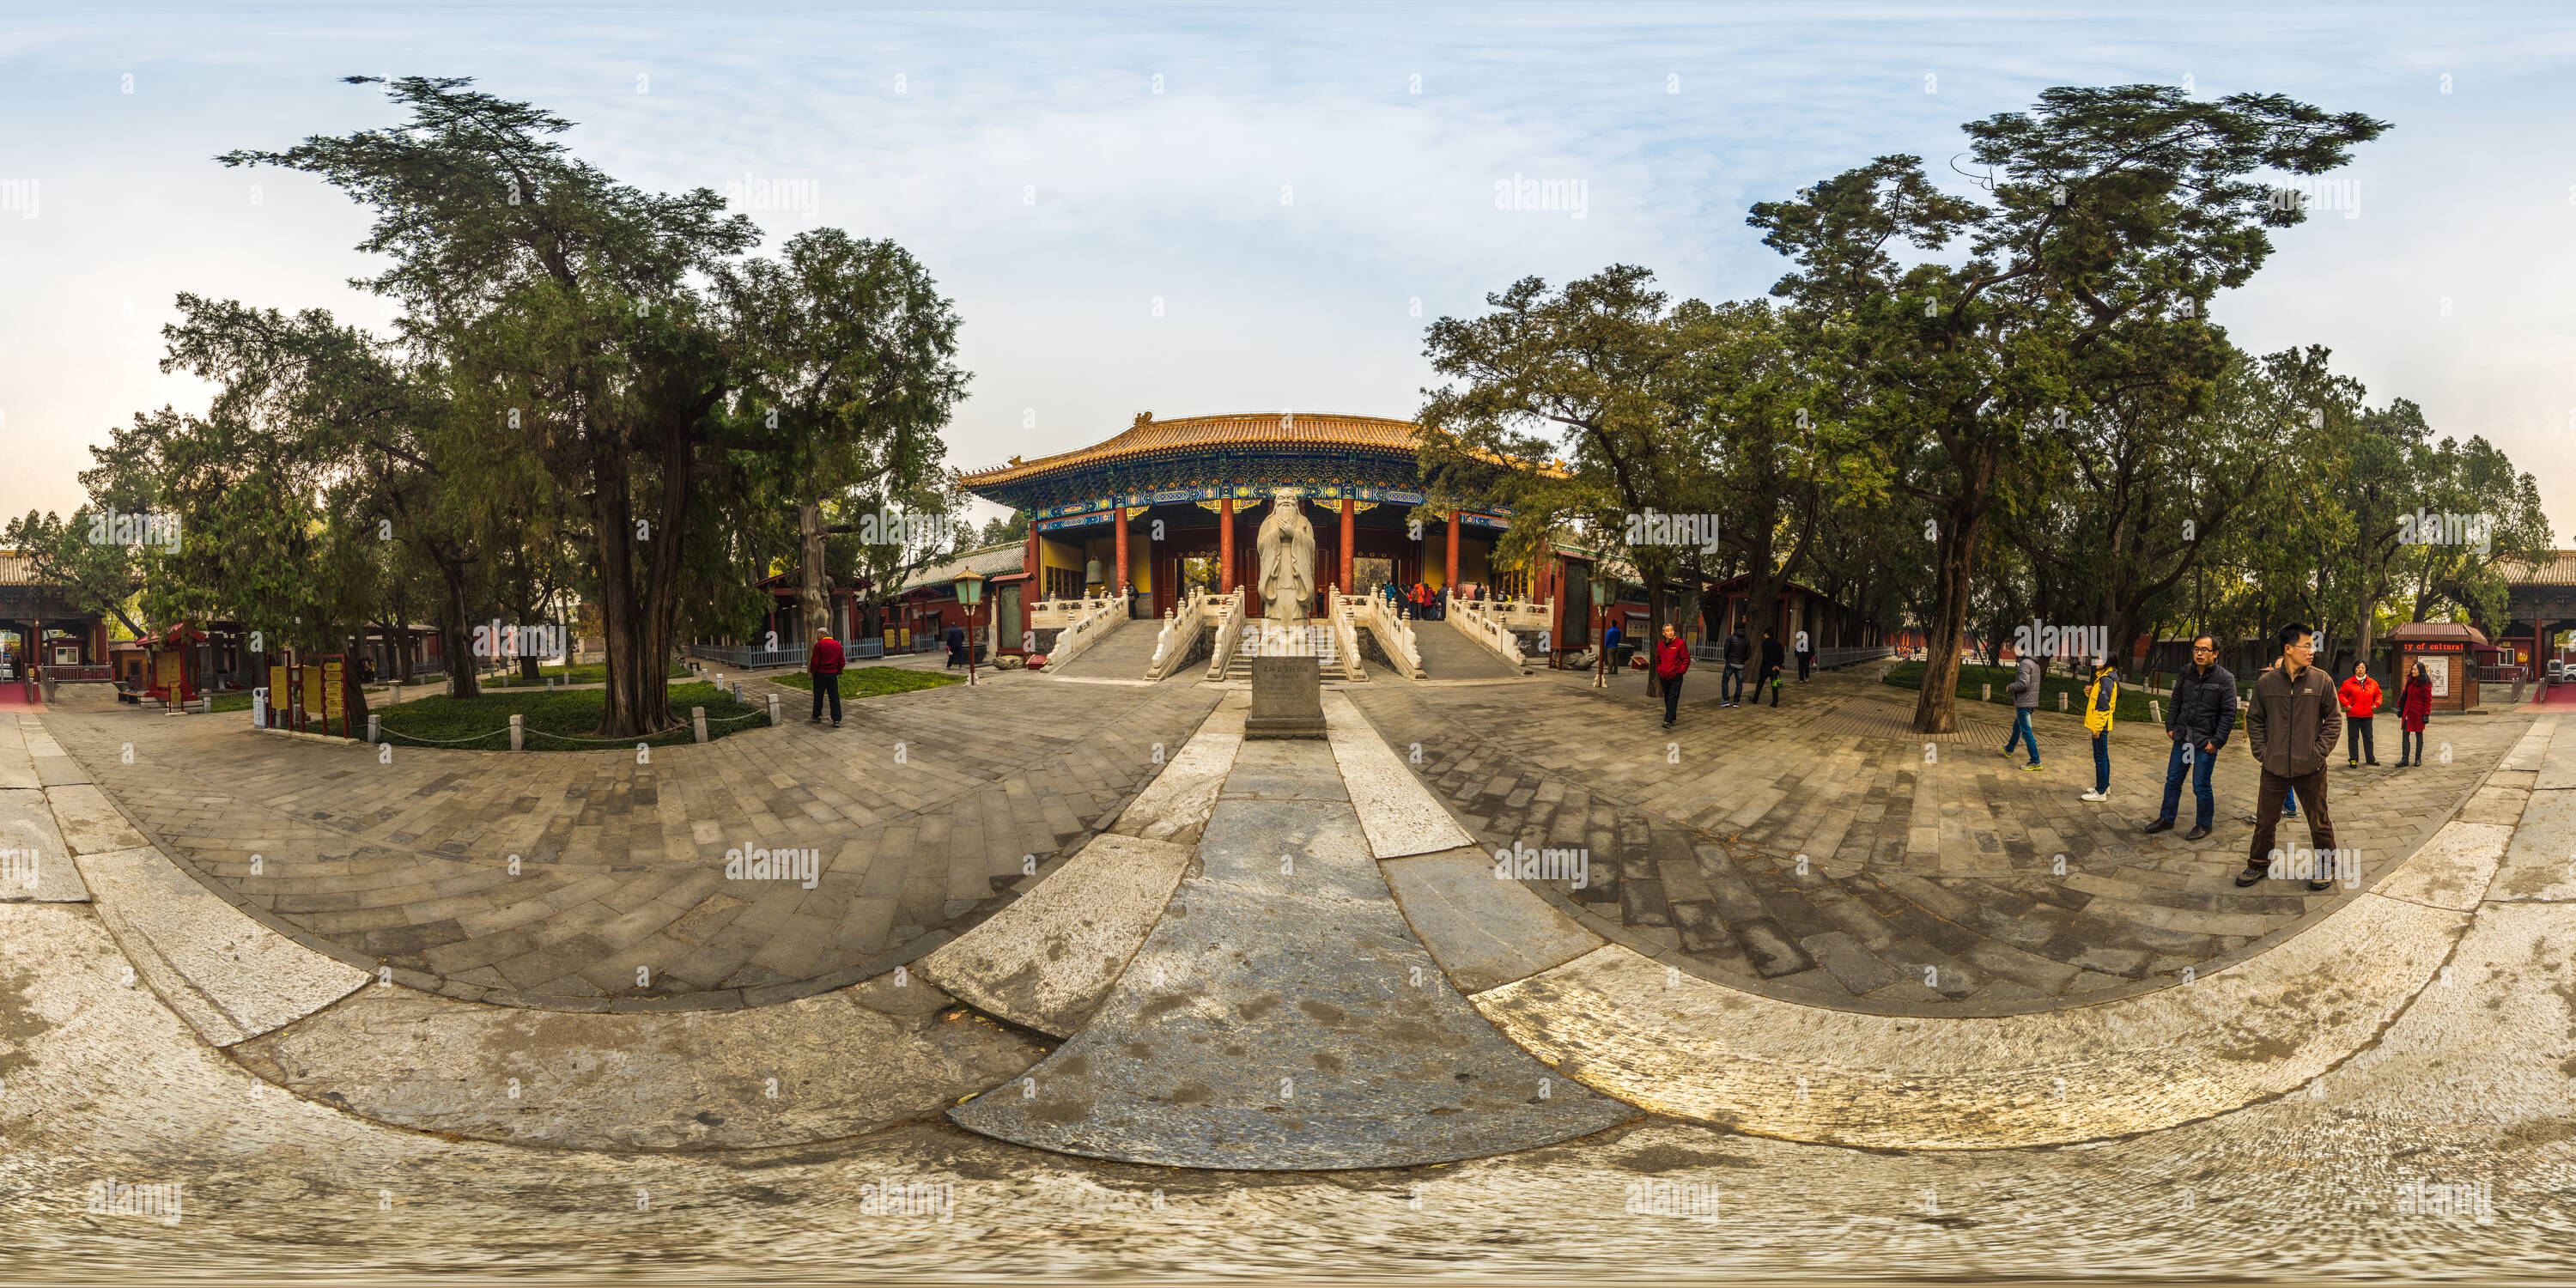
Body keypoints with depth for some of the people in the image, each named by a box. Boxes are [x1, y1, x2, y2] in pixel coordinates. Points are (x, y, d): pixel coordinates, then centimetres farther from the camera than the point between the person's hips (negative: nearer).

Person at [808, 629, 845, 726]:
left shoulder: (819, 644, -10)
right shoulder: (838, 645, 6)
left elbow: (815, 661, -11)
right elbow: (842, 661, 8)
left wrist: (812, 672, 1)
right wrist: (838, 672, 16)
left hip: (820, 674, -4)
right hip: (833, 674, 4)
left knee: (818, 696, 12)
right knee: (834, 697, 2)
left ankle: (817, 716, 24)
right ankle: (837, 720, -4)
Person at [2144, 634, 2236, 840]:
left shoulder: (2225, 679, -11)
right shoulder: (2186, 673, 4)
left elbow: (2229, 714, -10)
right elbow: (2175, 701, 16)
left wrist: (2217, 741, -13)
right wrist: (2170, 726, 9)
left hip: (2205, 742, -5)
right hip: (2182, 738, 5)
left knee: (2201, 786, 1)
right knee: (2173, 780, 14)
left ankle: (2203, 825, 17)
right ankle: (2166, 818, 28)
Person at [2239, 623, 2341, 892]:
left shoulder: (2321, 681, -3)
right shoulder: (2266, 683, -1)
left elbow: (2333, 720, 4)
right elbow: (2254, 719, 10)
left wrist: (2320, 750, -5)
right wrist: (2261, 751, 0)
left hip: (2311, 768, -1)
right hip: (2274, 768, 1)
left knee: (2319, 821, 9)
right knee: (2265, 820, 10)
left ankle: (2326, 867, 26)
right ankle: (2258, 865, 26)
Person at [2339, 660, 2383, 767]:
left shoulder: (2373, 683, 9)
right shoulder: (2348, 683, 0)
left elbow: (2378, 695, 18)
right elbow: (2341, 694, 5)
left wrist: (2376, 704, 2)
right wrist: (2346, 704, -7)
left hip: (2367, 715, 2)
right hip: (2353, 715, -2)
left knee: (2368, 738, 10)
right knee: (2353, 737, 3)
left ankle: (2370, 758, 20)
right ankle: (2353, 759, 11)